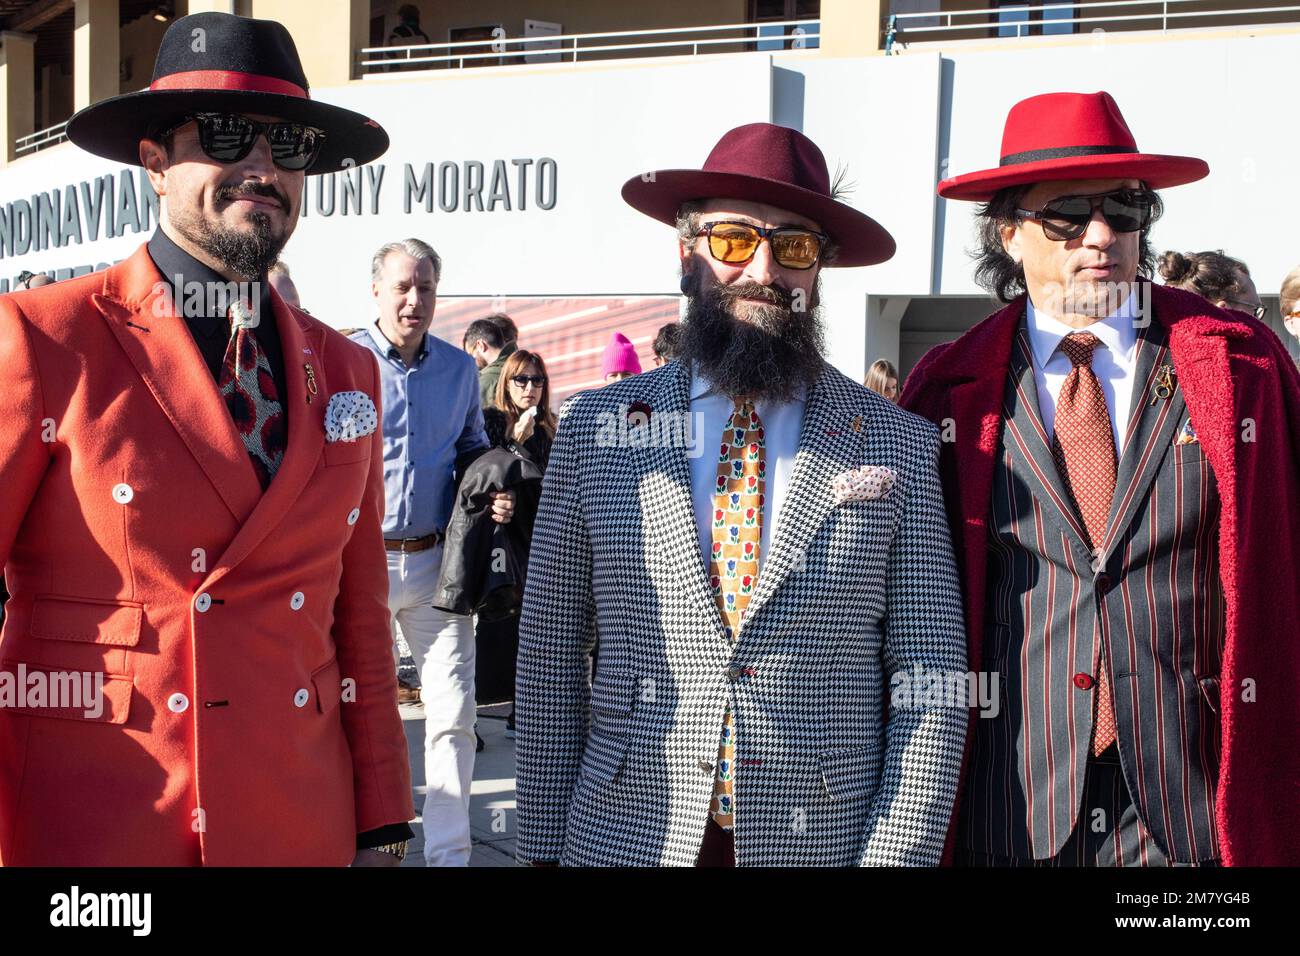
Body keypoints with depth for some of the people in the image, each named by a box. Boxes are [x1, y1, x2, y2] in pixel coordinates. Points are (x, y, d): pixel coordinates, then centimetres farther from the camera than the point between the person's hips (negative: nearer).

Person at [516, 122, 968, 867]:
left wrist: (895, 853, -11)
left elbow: (930, 683, -3)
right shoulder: (596, 428, 0)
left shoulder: (902, 446, -2)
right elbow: (550, 658, 1)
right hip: (624, 836, 1)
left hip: (826, 841, 0)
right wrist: (542, 846, 0)